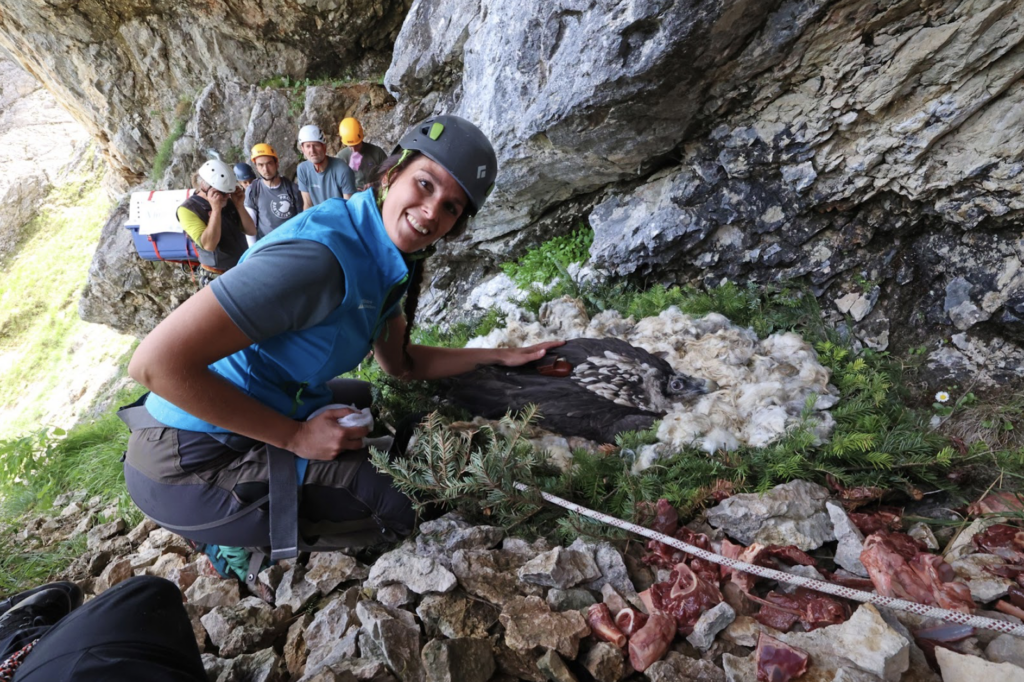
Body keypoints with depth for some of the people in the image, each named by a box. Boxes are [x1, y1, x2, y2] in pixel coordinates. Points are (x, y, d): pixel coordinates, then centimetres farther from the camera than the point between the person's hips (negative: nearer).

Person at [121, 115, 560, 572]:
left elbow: (401, 364, 12)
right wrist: (296, 437, -22)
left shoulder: (383, 258, 0)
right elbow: (156, 362, -29)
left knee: (359, 397, 27)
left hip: (261, 419, 9)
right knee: (390, 516, -8)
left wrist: (502, 356, 10)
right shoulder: (321, 254, -29)